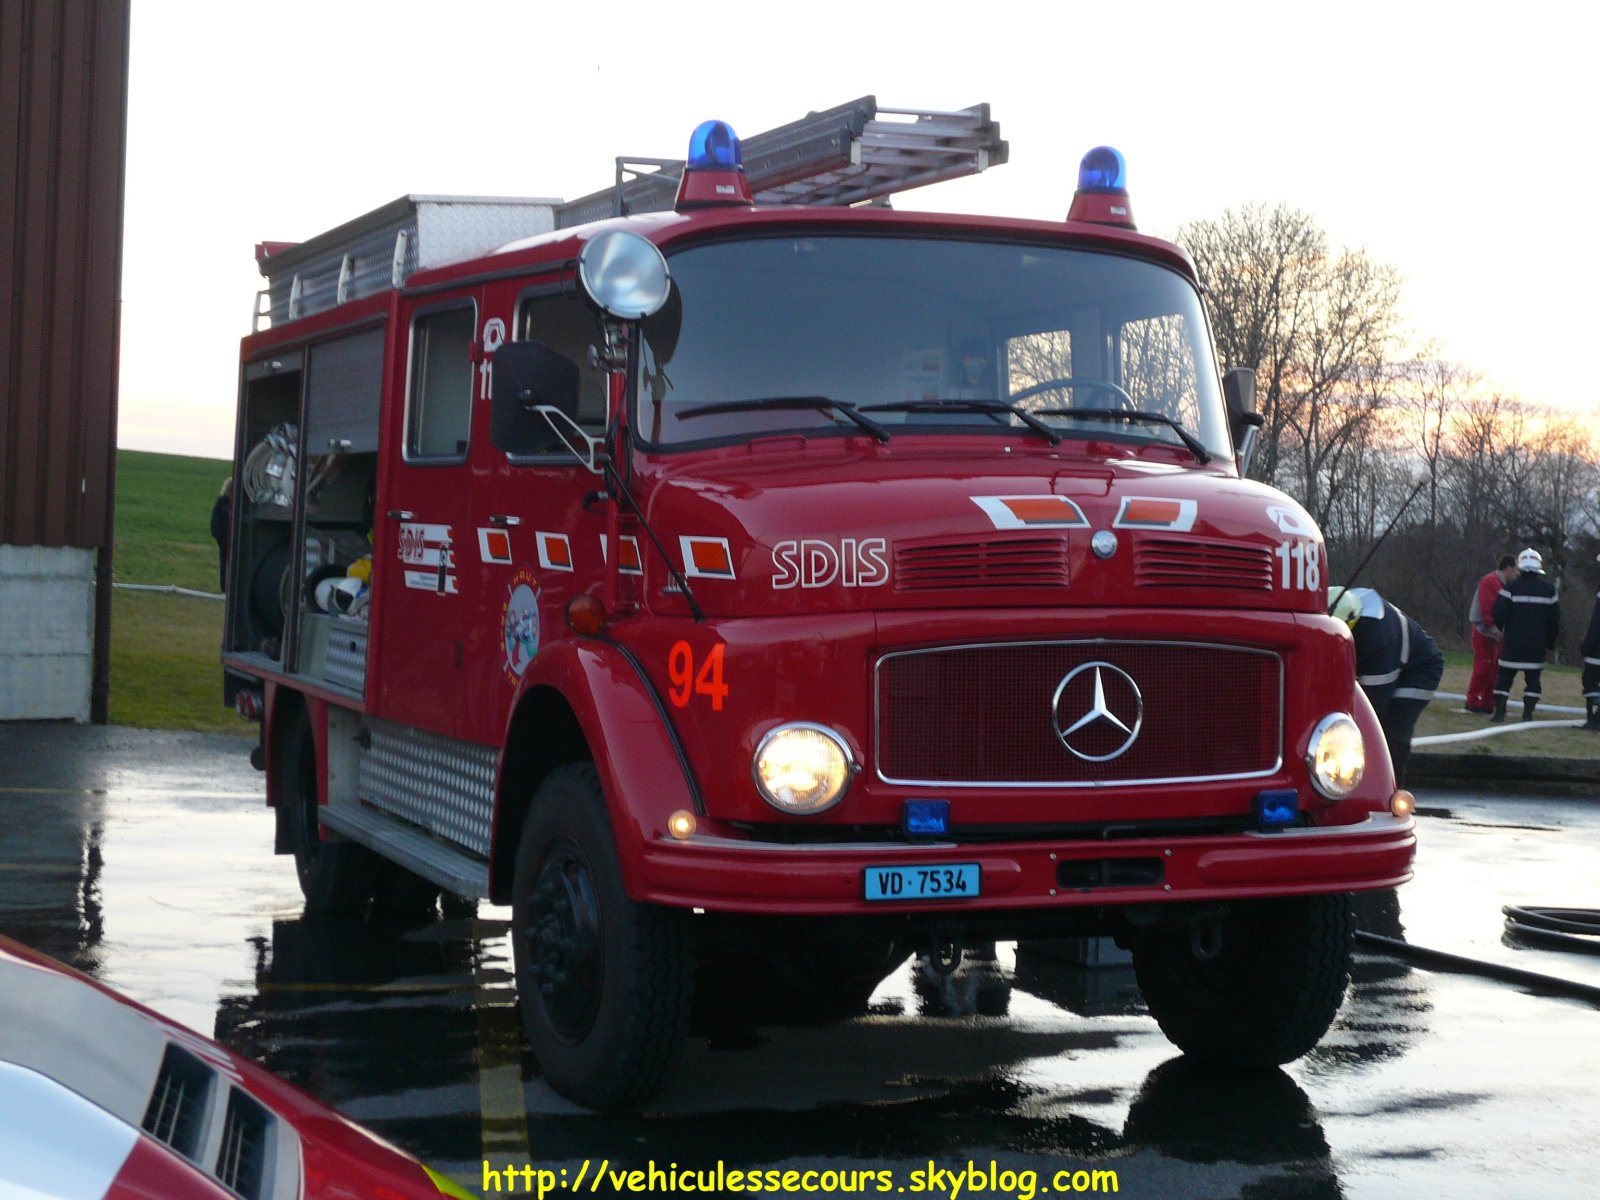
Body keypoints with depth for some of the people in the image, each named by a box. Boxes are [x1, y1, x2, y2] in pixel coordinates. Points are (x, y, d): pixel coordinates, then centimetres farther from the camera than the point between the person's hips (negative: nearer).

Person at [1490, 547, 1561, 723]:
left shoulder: (1511, 587, -6)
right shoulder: (1548, 589, 5)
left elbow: (1499, 613, -12)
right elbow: (1554, 618, 9)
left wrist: (1498, 630, 7)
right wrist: (1550, 643, 17)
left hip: (1513, 642, -2)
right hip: (1537, 645, 2)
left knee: (1504, 676, 5)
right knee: (1533, 678, 8)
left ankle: (1499, 711, -3)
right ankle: (1528, 713, 1)